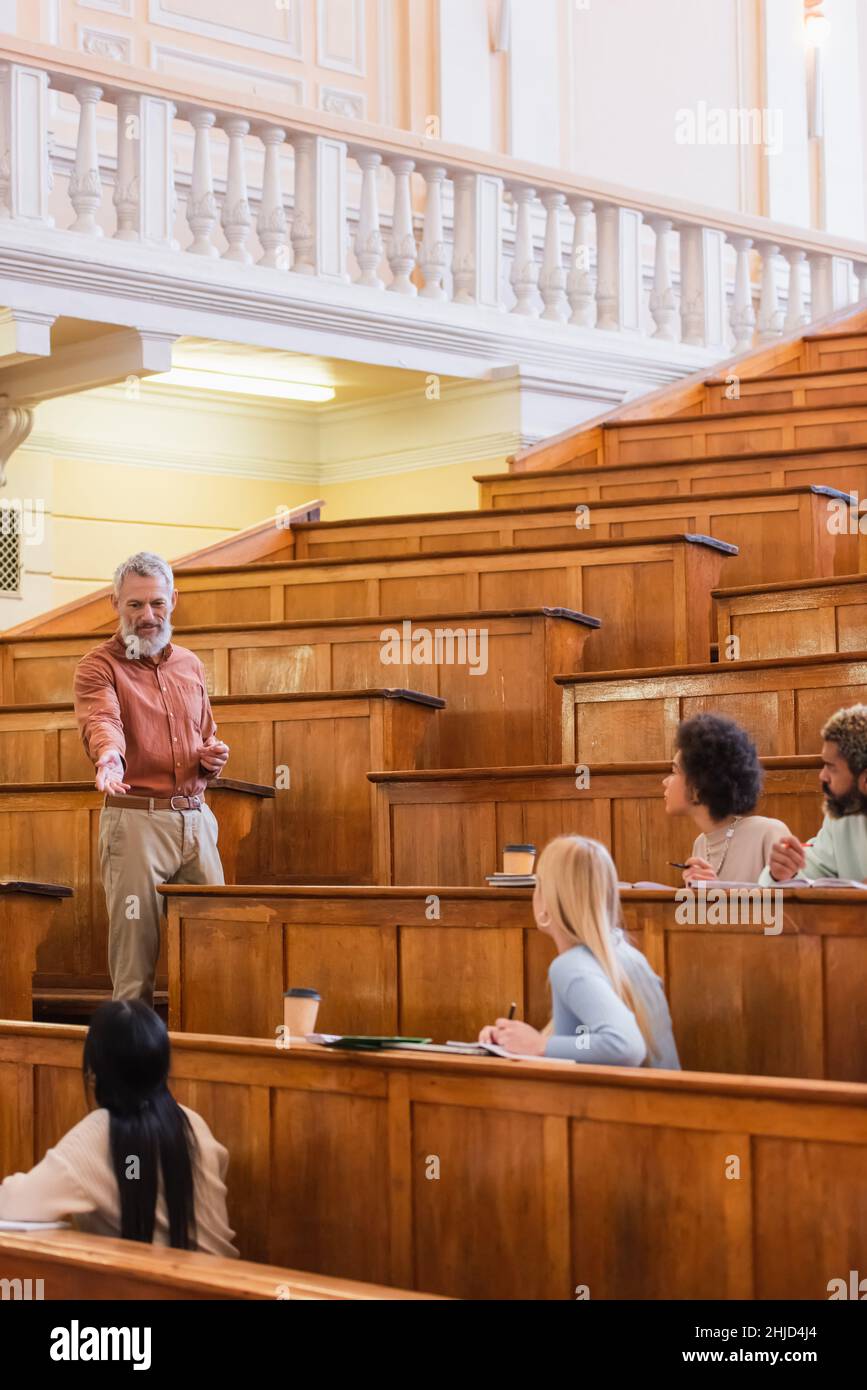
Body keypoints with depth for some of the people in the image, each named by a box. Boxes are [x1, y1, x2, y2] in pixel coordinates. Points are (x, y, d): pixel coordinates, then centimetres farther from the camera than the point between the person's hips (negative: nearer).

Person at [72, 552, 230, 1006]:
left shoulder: (190, 665, 17)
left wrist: (213, 757, 6)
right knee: (135, 956, -5)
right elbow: (101, 720, -23)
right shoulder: (98, 667, -2)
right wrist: (109, 754, -45)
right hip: (135, 820, -5)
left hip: (196, 818, 5)